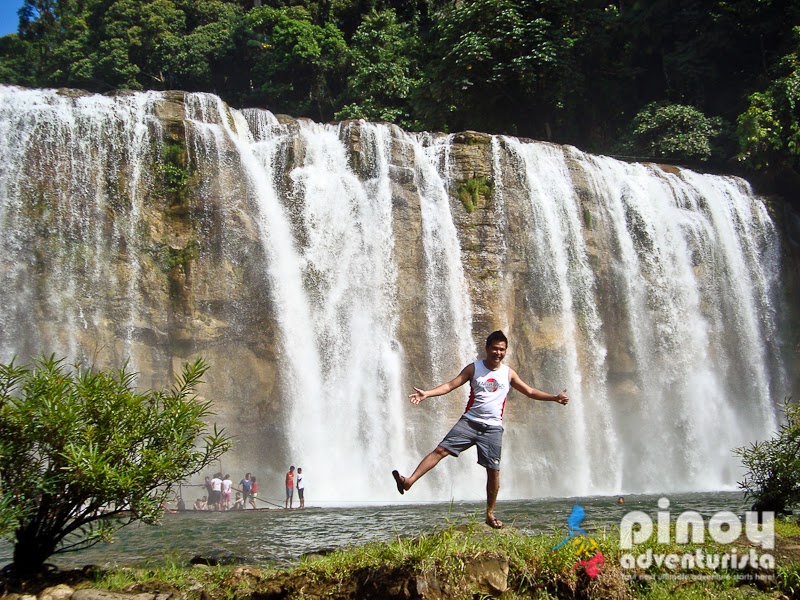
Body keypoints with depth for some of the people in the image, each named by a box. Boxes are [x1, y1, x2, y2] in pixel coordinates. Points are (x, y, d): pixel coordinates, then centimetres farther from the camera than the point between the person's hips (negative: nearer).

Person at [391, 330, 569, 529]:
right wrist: (427, 393, -18)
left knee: (493, 470, -1)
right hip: (469, 421, -1)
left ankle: (490, 514, 14)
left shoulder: (508, 373, 8)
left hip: (493, 427, 1)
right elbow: (450, 385, -4)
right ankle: (409, 481, -18)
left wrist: (554, 397, 4)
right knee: (441, 449, -15)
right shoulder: (474, 368, 3)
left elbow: (530, 392, 13)